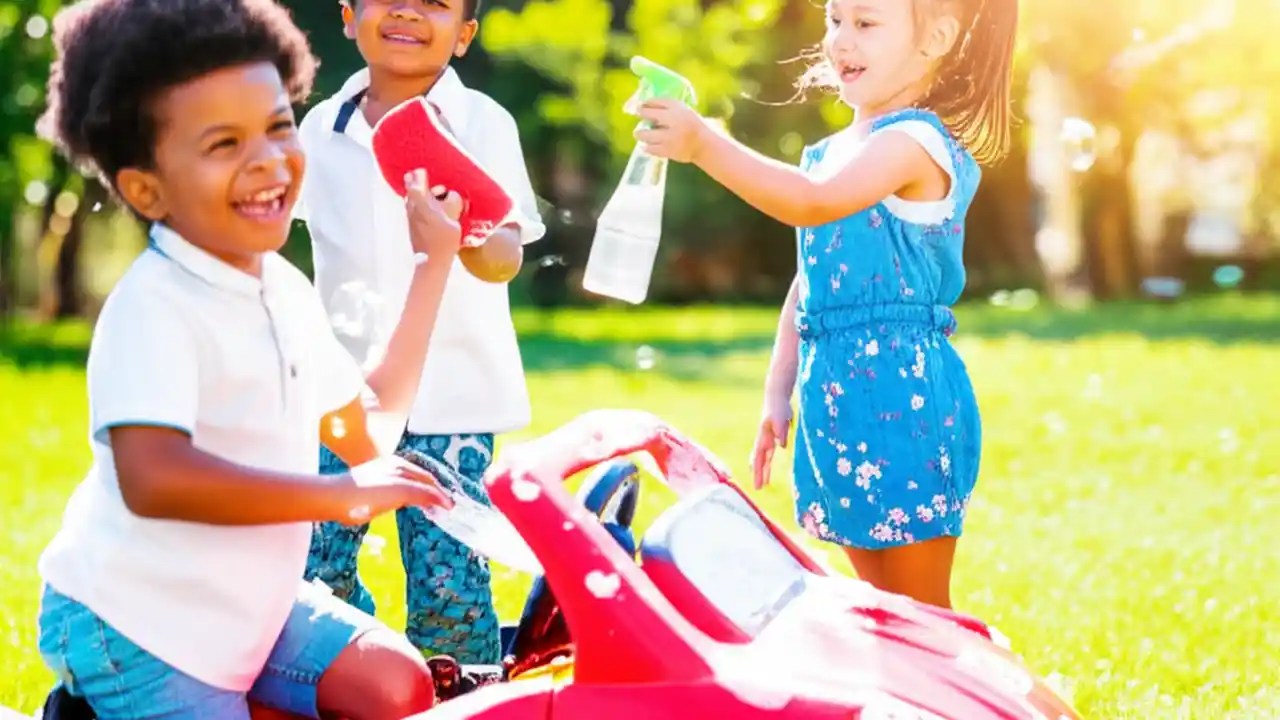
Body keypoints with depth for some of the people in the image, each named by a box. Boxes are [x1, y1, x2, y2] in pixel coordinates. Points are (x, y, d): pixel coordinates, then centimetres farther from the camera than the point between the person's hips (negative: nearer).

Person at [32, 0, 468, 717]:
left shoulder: (286, 289, 5)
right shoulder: (153, 306, -22)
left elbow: (364, 428, 15)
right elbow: (152, 478, -36)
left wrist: (436, 260, 16)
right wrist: (341, 495, -33)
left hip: (245, 609, 8)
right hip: (135, 627, -8)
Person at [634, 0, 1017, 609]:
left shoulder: (915, 143, -13)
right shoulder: (827, 155, 15)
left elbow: (814, 203, -30)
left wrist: (704, 146, -33)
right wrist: (778, 395, 18)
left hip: (903, 393, -9)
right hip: (833, 392, 9)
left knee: (920, 610, -1)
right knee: (877, 602, 16)